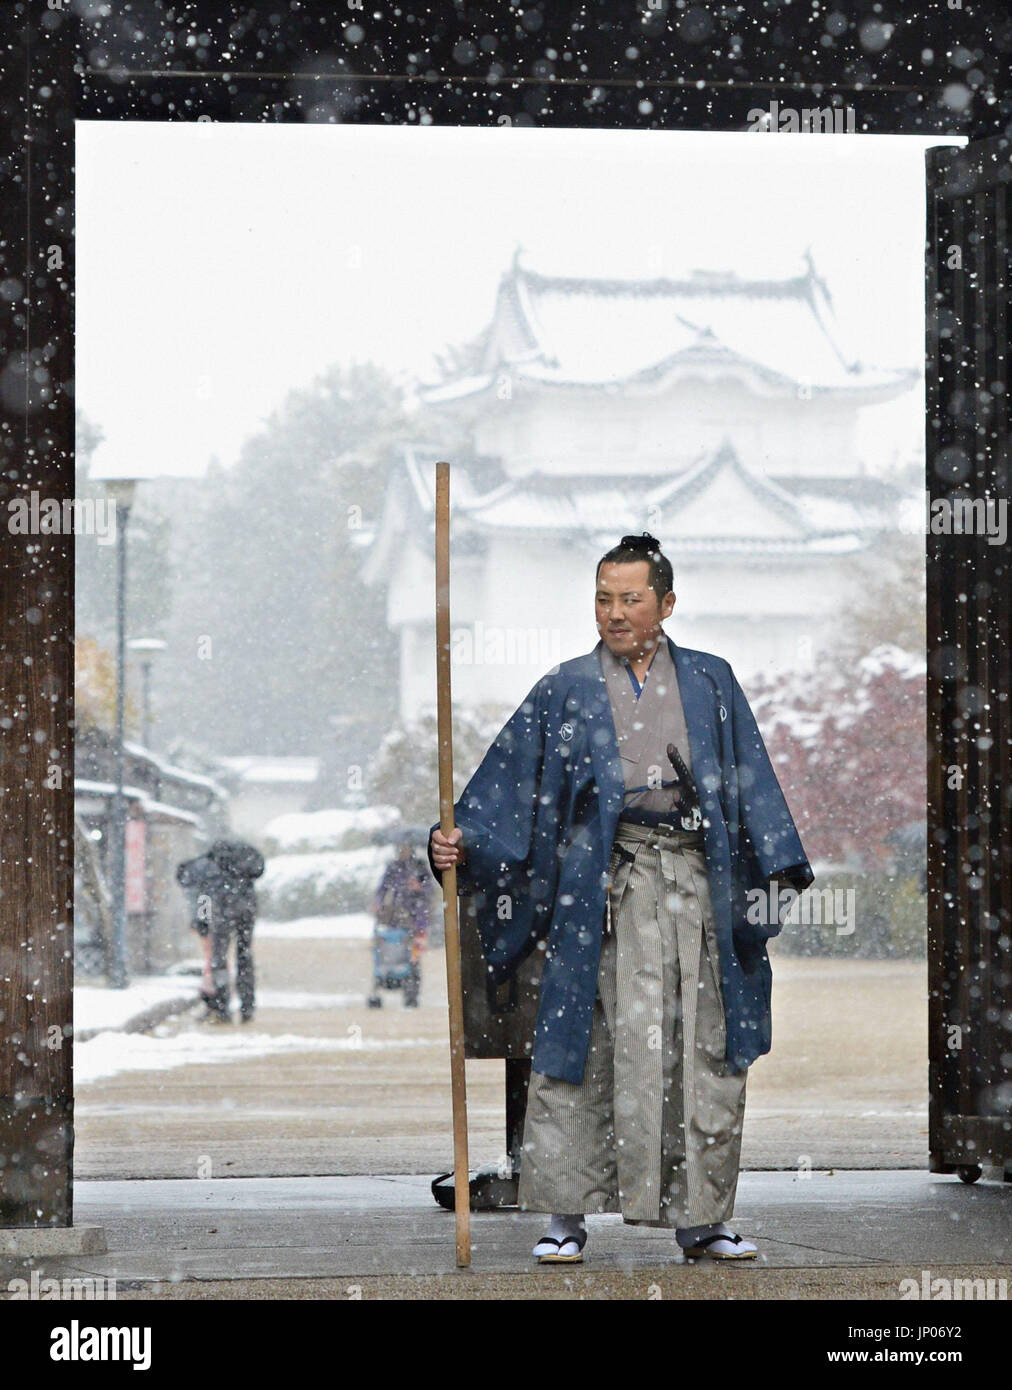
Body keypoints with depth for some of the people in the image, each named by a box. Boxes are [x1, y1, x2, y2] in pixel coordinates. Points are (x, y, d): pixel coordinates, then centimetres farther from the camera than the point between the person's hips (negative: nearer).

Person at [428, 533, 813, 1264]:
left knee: (704, 1049, 1)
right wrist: (459, 841, -13)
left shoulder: (710, 682, 12)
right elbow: (509, 784, 2)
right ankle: (567, 1216, 2)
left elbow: (752, 784, 10)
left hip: (695, 881, 2)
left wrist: (778, 870, 2)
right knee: (586, 1046, -4)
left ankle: (701, 1218, 9)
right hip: (605, 887, -2)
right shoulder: (565, 691, 7)